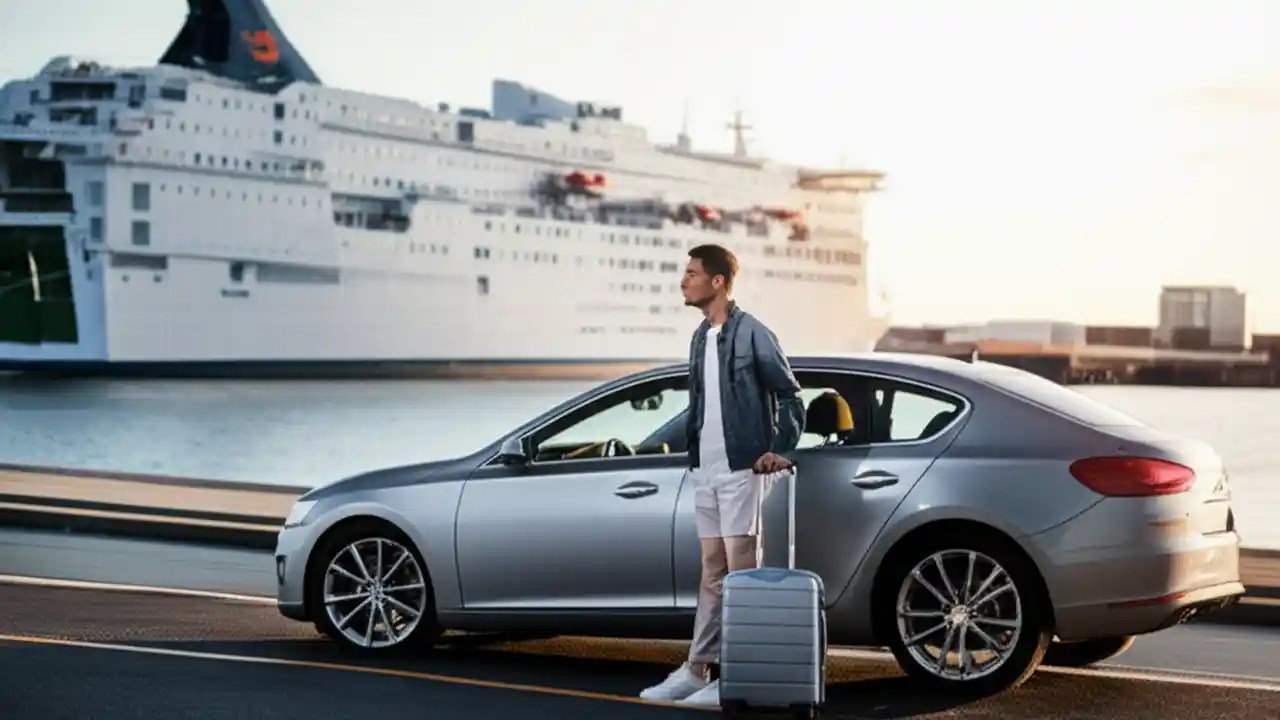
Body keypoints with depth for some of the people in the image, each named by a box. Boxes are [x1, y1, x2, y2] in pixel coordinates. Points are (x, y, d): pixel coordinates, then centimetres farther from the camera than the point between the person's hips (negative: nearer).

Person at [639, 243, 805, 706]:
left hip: (740, 469, -7)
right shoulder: (700, 337, 14)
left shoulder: (751, 334, -8)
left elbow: (789, 394, -5)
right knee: (712, 572, 11)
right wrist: (693, 451, 11)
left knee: (740, 571, -5)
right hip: (704, 470, 7)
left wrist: (780, 450, -12)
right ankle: (697, 669, 15)